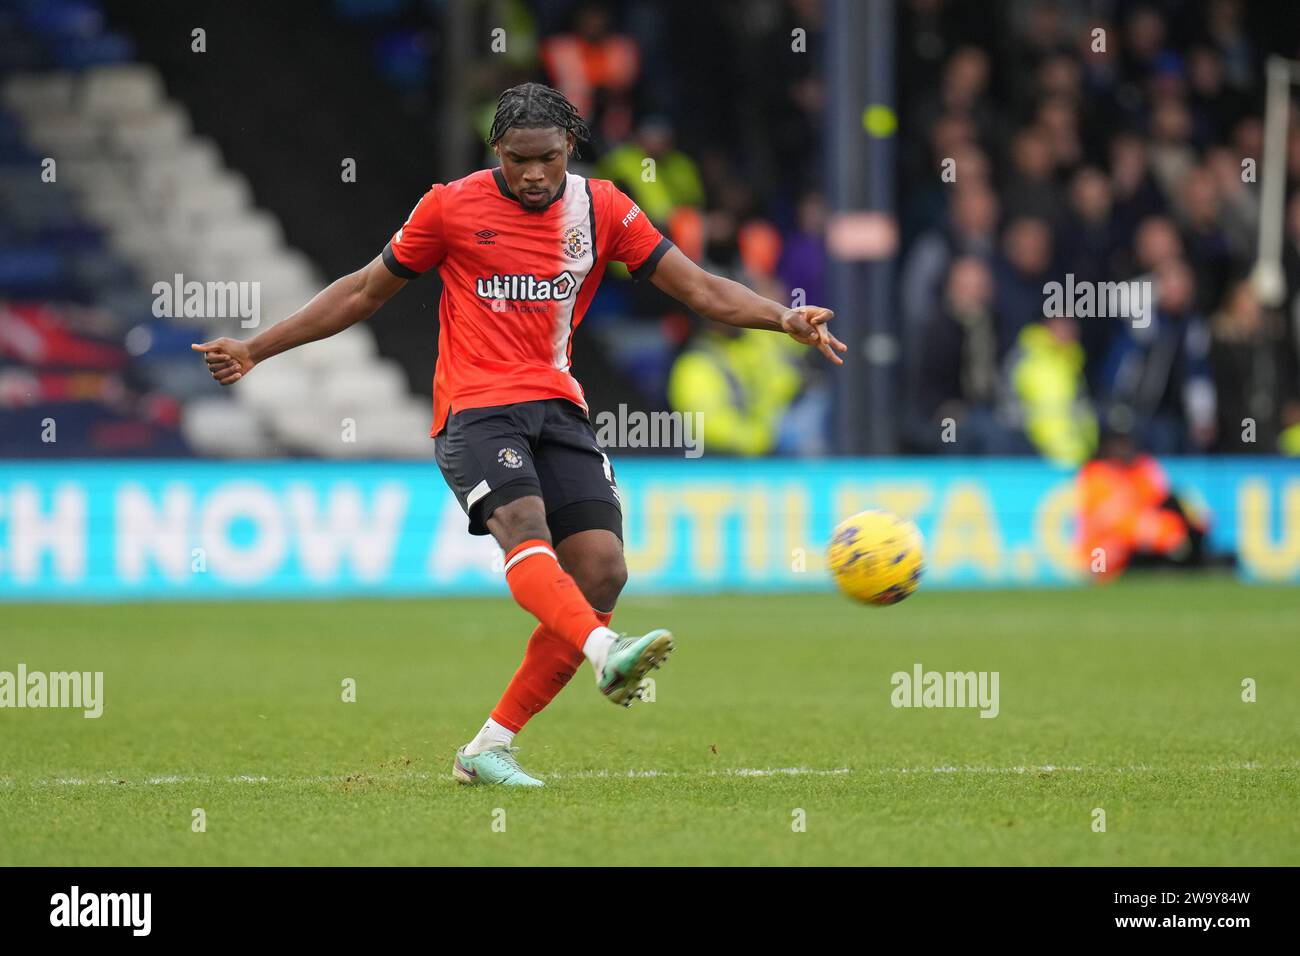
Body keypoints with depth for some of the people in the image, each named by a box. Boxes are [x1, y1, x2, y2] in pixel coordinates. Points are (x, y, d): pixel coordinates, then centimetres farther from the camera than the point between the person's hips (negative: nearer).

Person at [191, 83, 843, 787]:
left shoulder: (600, 208, 8)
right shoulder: (452, 207, 1)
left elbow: (699, 289, 6)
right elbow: (365, 292, 12)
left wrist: (784, 318, -10)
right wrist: (255, 350, 12)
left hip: (557, 406, 4)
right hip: (474, 407, -4)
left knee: (602, 570, -11)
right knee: (524, 528, -32)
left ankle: (487, 748, -4)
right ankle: (607, 653, -59)